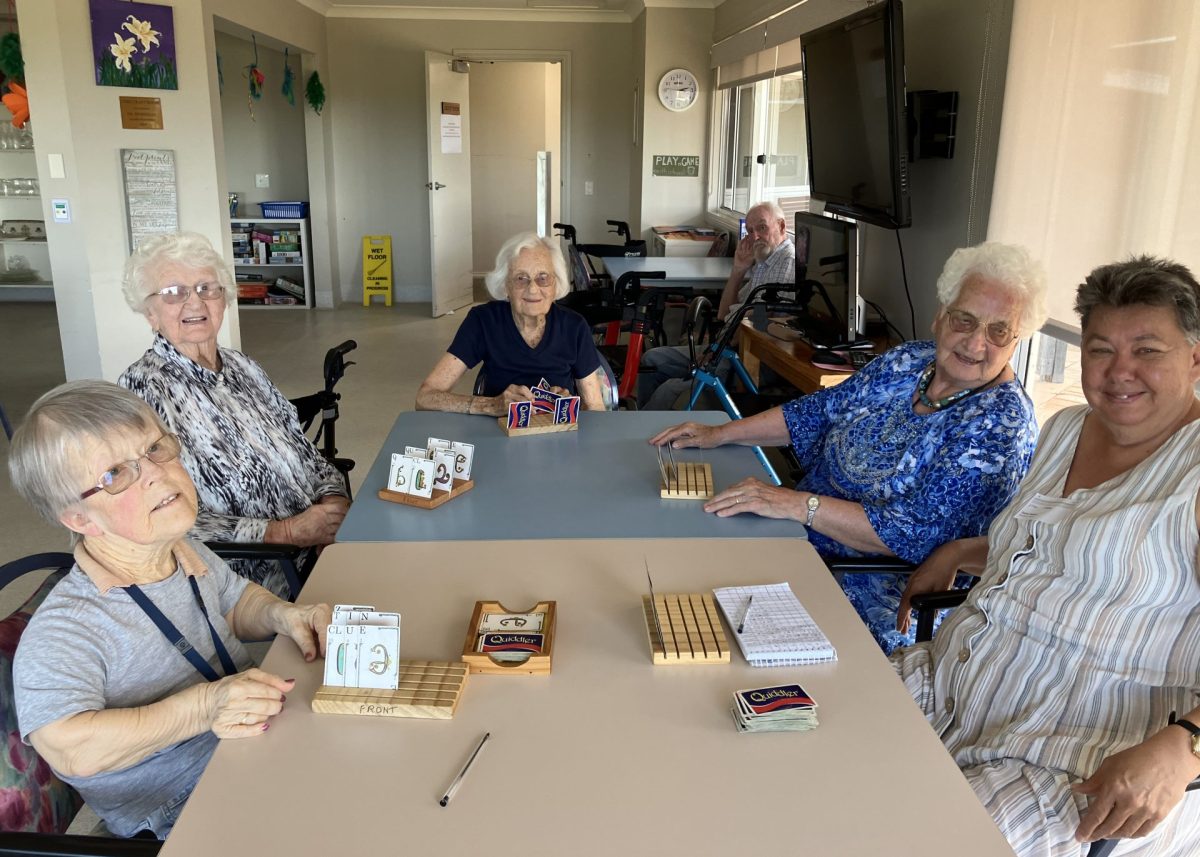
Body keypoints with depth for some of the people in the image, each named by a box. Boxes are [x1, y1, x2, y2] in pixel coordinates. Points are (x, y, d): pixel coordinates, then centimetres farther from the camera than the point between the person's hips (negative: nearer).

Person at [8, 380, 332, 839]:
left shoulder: (189, 555, 2)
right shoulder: (61, 630, -22)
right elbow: (69, 748, -31)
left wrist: (281, 614, -2)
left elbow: (236, 603, 19)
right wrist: (201, 707, -34)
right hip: (181, 815, -8)